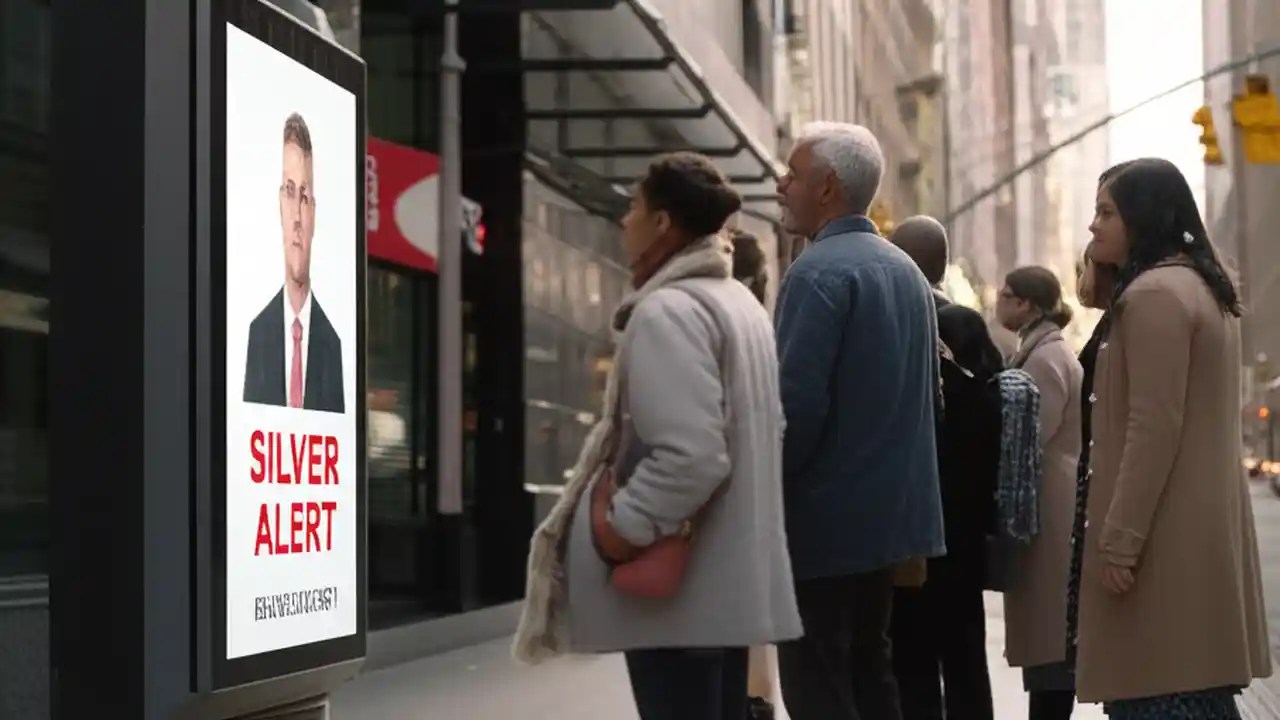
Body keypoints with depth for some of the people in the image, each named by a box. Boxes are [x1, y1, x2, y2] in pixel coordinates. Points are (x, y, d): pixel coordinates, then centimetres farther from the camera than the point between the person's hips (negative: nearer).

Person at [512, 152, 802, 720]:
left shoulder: (667, 310, -16)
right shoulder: (740, 303, 15)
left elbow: (688, 456, -27)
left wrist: (618, 528, -16)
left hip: (677, 585, -10)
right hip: (727, 577, 10)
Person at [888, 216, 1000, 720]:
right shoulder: (971, 327, 2)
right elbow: (992, 422, 2)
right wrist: (984, 507, 10)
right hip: (963, 521, 5)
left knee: (911, 664, -1)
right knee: (965, 659, 12)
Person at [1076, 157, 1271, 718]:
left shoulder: (1154, 293, -13)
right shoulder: (1203, 287, 17)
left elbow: (1154, 427, -20)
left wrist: (1119, 539, -19)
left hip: (1164, 538, -10)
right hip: (1202, 528, 10)